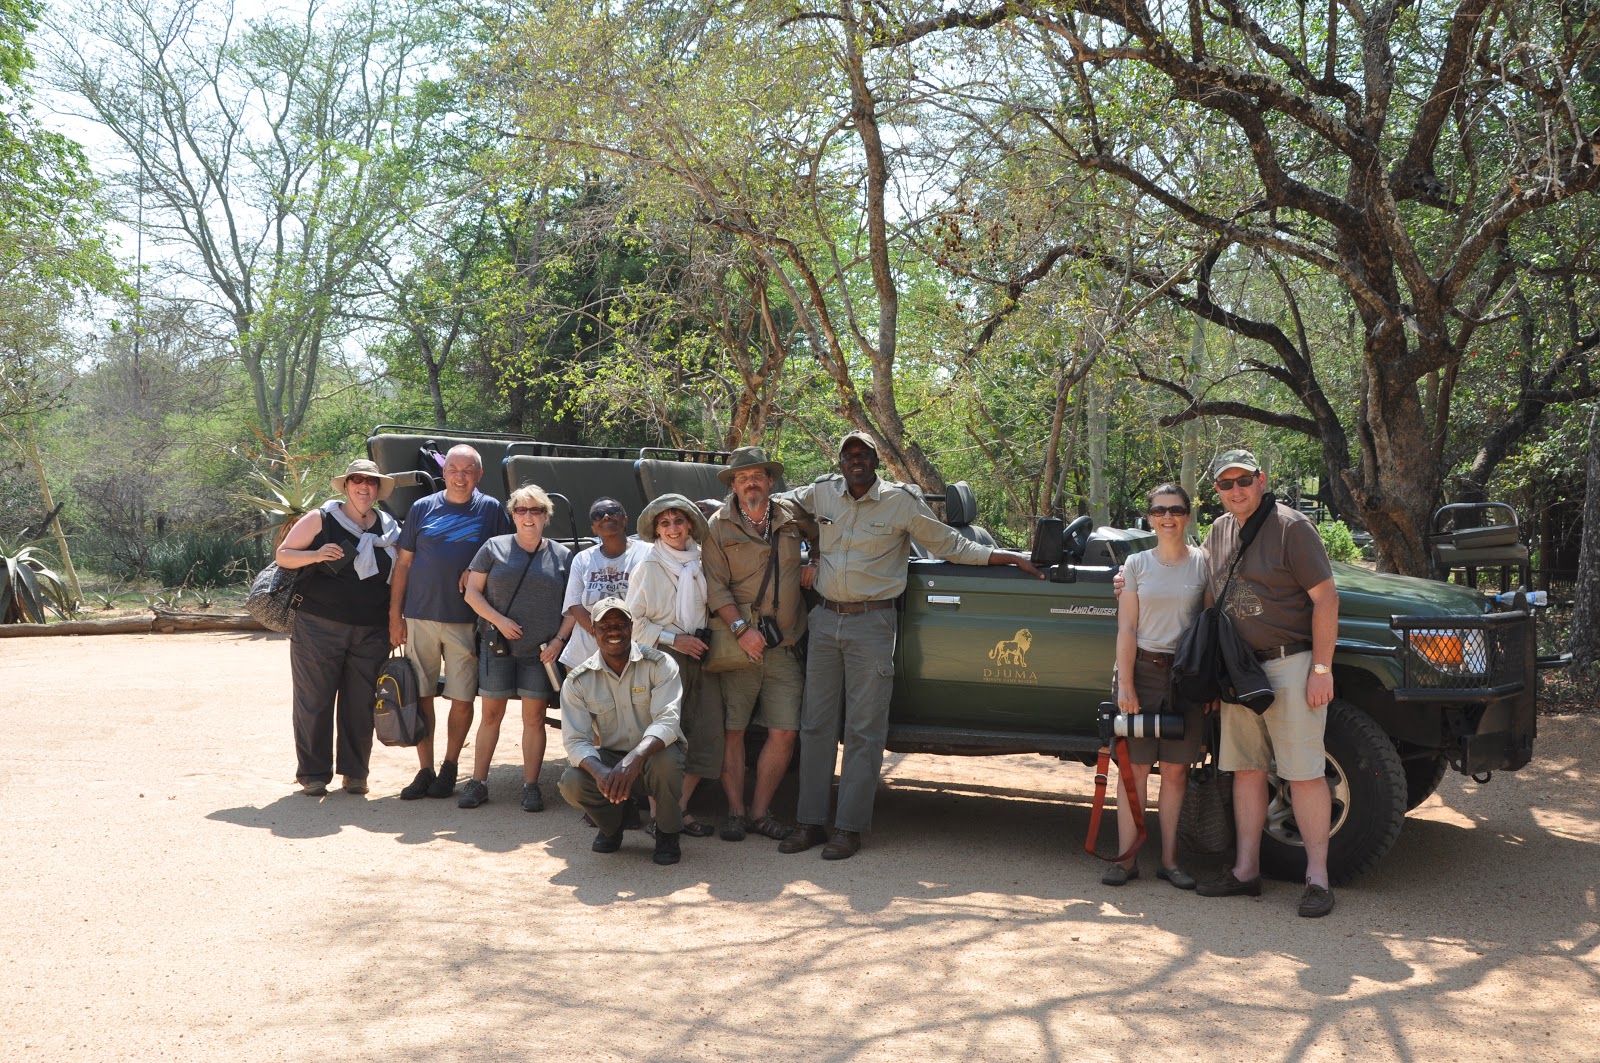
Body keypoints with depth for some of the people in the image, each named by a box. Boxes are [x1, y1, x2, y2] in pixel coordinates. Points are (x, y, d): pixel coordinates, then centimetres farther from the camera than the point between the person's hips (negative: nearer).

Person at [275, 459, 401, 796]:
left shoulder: (390, 529, 11)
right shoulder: (321, 520, 1)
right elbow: (282, 555, 4)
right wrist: (316, 555, -15)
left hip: (371, 632, 3)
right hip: (318, 628, -3)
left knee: (361, 704, 5)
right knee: (314, 701, 1)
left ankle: (355, 772, 18)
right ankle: (313, 774, 11)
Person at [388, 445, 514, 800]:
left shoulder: (491, 510, 4)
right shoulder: (422, 508, 7)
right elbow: (403, 563, 8)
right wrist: (395, 615, 3)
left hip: (466, 620, -1)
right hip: (420, 617, 1)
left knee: (462, 699, 2)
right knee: (421, 696, 4)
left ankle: (450, 767, 18)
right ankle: (425, 771, 13)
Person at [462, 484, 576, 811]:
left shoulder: (562, 556, 6)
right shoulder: (494, 548, 5)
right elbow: (472, 592, 4)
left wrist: (559, 639, -6)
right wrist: (499, 620, -10)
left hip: (542, 651, 0)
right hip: (498, 648, 0)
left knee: (534, 717, 2)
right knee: (491, 714, 4)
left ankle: (531, 786, 9)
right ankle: (478, 782, 11)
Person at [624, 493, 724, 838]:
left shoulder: (699, 563, 12)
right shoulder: (650, 566, -3)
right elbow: (633, 620, -5)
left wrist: (704, 642, 7)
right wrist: (674, 639, -11)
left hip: (700, 655, 6)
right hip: (666, 656, -5)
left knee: (707, 734, 1)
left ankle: (680, 809, 13)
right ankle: (659, 814, 0)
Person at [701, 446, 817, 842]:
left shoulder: (791, 516, 9)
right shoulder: (719, 526, 0)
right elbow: (715, 587, -8)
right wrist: (740, 628, -18)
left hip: (785, 649, 3)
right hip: (736, 646, -3)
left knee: (785, 733, 1)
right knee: (732, 731, 0)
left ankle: (760, 810, 14)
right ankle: (735, 812, 12)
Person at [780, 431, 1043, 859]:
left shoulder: (901, 501, -2)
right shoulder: (821, 493, 6)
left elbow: (953, 546, 4)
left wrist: (1013, 558, 0)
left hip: (871, 623, -4)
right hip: (824, 619, 4)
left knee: (864, 729, -3)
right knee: (815, 723, 5)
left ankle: (850, 828, 2)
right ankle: (810, 822, 11)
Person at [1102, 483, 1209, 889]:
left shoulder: (1203, 563, 5)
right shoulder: (1137, 564, 4)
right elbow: (1127, 629, 1)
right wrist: (1125, 684, -7)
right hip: (1143, 668, 0)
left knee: (1176, 770, 4)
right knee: (1136, 768, 0)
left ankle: (1169, 859, 11)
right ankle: (1126, 858, 4)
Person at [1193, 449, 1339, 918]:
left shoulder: (1290, 526, -9)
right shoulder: (1219, 532, 12)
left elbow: (1325, 597, -11)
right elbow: (1208, 593, 29)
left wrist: (1321, 669, -16)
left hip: (1291, 665, -7)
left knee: (1304, 772, -5)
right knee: (1246, 770, 9)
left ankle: (1317, 877, 0)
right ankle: (1246, 870, 16)